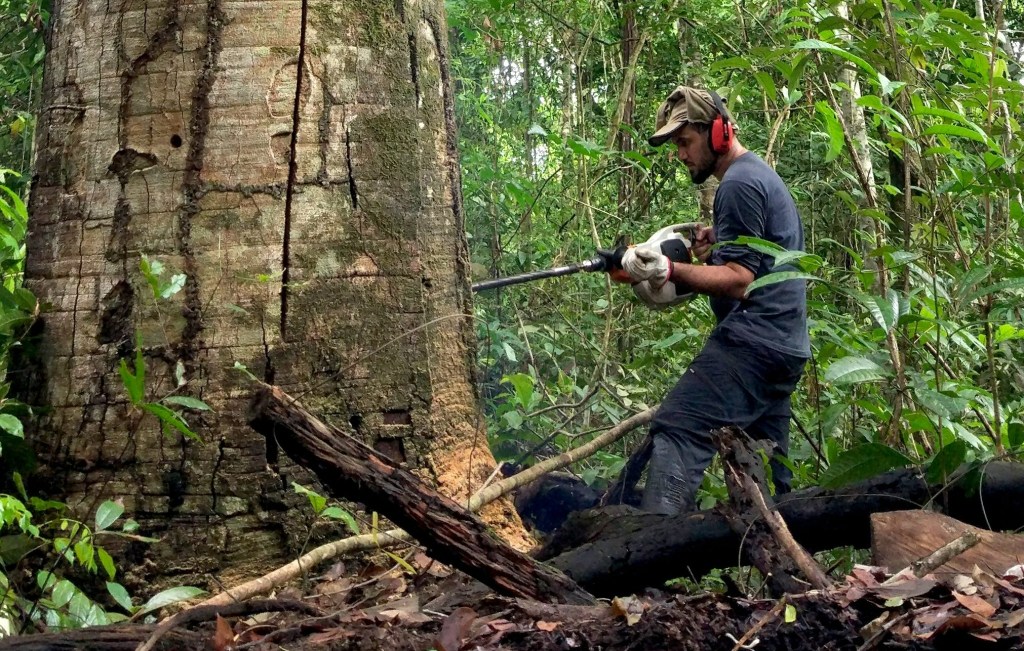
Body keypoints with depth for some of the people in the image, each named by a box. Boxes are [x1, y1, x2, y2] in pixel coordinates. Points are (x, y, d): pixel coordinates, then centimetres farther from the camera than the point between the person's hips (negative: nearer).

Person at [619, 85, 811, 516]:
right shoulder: (762, 175, 23)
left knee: (678, 431, -20)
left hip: (751, 342, -11)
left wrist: (669, 270, -28)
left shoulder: (738, 185, -9)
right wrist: (720, 243, 16)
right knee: (766, 462, 14)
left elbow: (737, 281, -17)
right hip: (787, 346, 11)